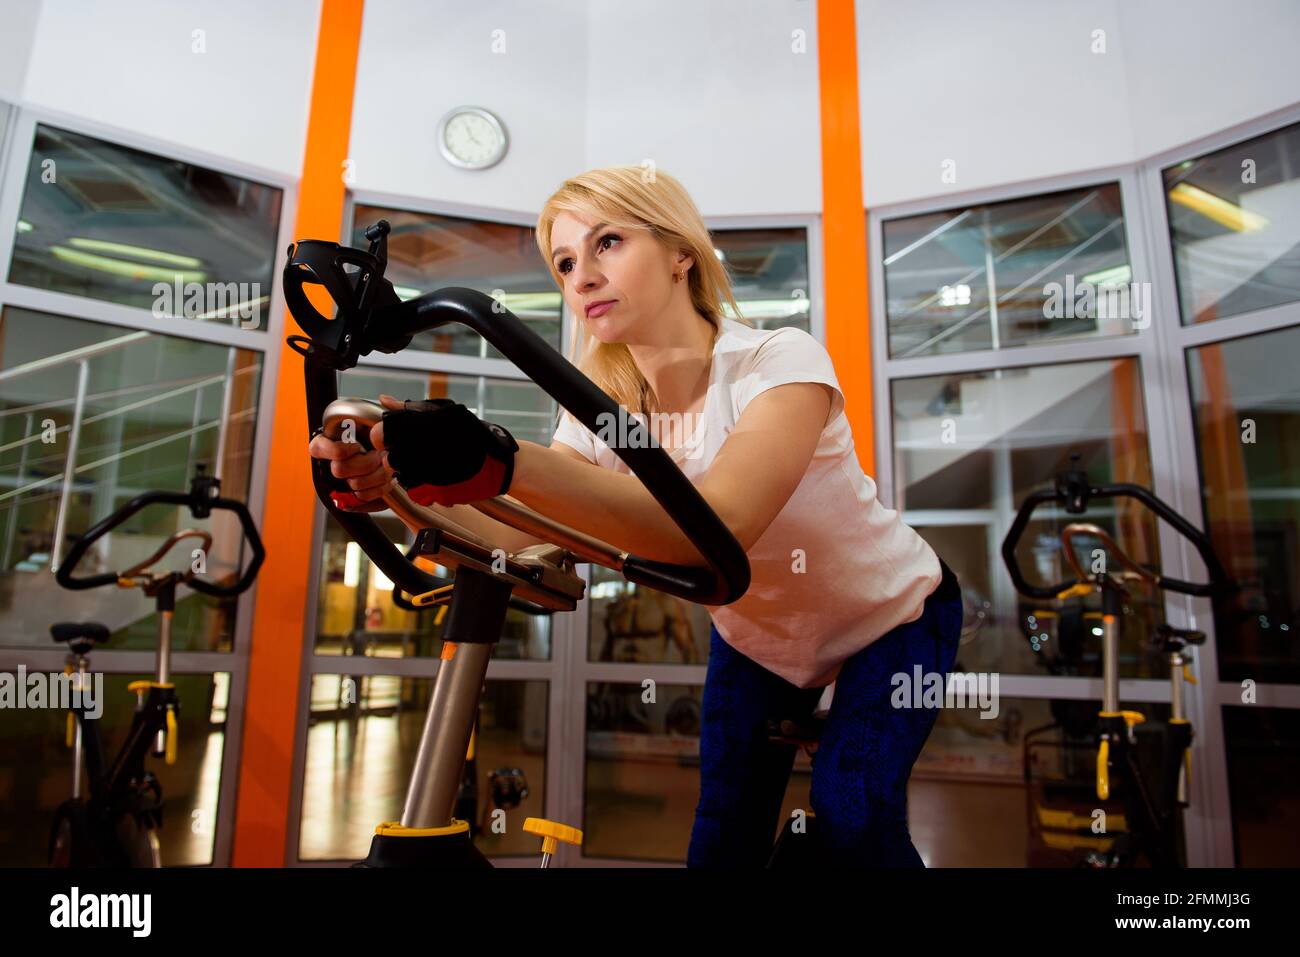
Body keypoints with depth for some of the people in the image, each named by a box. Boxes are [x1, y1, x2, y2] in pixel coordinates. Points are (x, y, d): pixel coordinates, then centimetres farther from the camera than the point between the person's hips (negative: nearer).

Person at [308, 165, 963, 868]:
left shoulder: (780, 360, -30)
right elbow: (514, 544, -28)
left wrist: (502, 460, -58)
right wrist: (398, 482, -47)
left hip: (891, 616, -3)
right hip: (757, 639, 4)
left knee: (852, 817, -20)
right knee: (723, 841, 2)